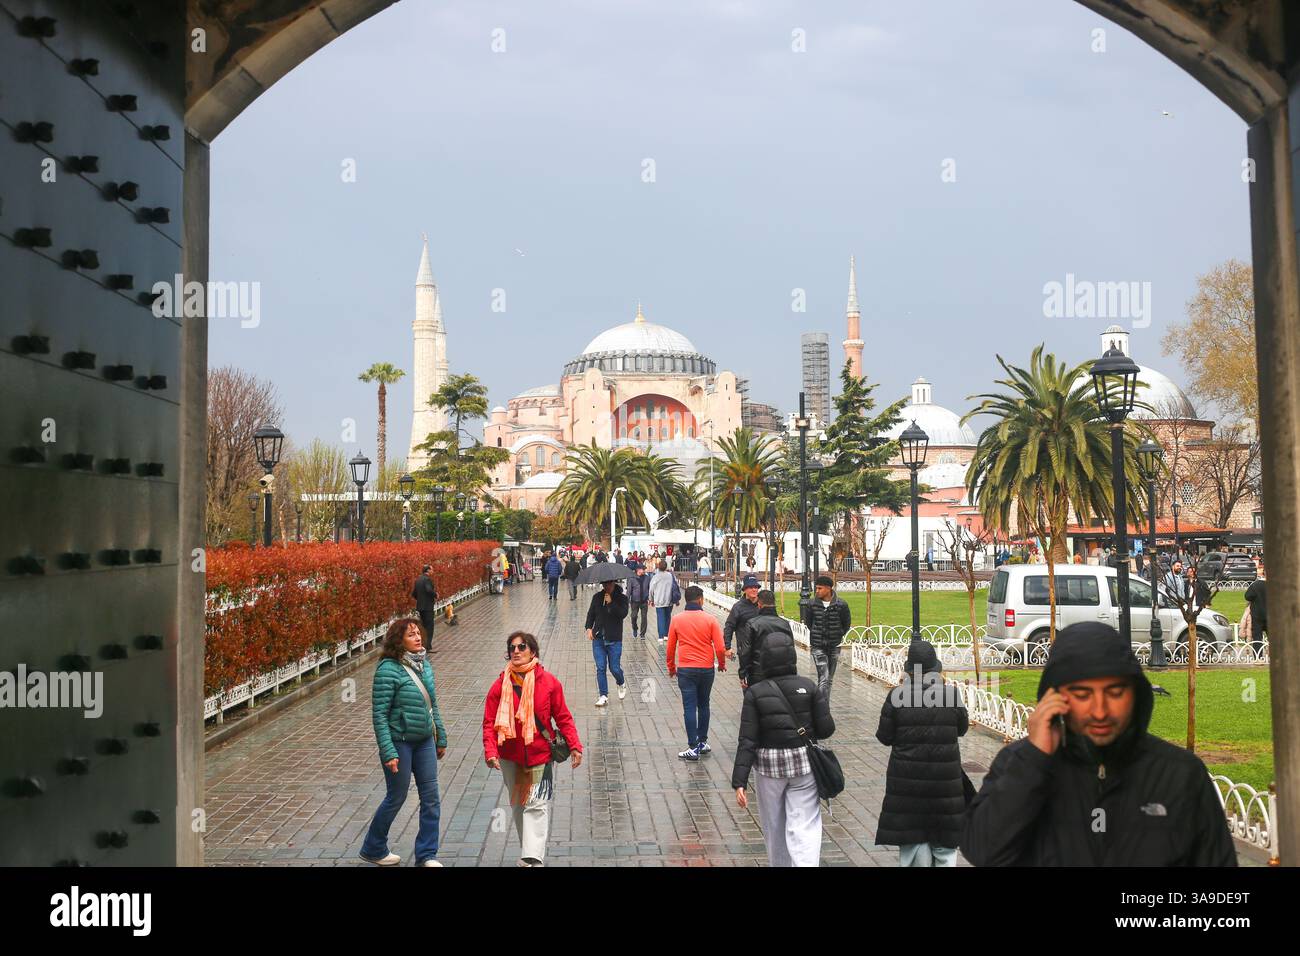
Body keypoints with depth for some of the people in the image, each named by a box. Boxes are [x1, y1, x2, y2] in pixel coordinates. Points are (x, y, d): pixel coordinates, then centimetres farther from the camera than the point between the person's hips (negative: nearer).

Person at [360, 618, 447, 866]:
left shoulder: (424, 664, 4)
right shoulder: (388, 669, -18)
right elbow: (379, 714, -17)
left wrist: (441, 738, 16)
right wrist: (388, 752, -21)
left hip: (424, 741, 6)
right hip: (399, 742, -6)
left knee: (431, 797, 6)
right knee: (396, 797, 7)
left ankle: (427, 855, 18)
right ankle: (373, 850, 28)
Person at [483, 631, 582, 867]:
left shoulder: (548, 682, -8)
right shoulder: (501, 685, -5)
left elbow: (563, 717, -3)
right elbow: (490, 722, -6)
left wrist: (575, 746, -11)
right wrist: (490, 751, -18)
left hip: (540, 755, -3)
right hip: (511, 757, 3)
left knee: (537, 805, -9)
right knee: (518, 805, 14)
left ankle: (532, 858, -13)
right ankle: (530, 853, 30)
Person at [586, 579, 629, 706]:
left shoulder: (621, 598, -2)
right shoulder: (597, 597, 6)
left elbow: (623, 613, -16)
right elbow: (591, 613, 12)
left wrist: (611, 603, -22)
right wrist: (589, 627, -3)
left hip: (614, 639, -2)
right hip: (598, 638, 2)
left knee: (614, 668, -1)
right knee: (600, 668, -2)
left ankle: (622, 684, 31)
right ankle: (603, 696, 6)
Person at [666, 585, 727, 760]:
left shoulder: (677, 620, -3)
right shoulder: (710, 619, -6)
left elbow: (670, 648, 4)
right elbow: (720, 648, -6)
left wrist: (671, 668, 19)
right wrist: (722, 664, 13)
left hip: (685, 671, -1)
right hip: (707, 669, 1)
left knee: (689, 708, 0)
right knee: (703, 705, 17)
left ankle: (693, 748, -2)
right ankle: (703, 742, 25)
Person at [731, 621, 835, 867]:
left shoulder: (754, 693, -8)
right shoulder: (810, 688, -6)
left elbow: (747, 741, -11)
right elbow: (826, 730, -6)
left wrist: (739, 782, -11)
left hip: (769, 766, 0)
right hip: (804, 764, 0)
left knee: (774, 828, 18)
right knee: (804, 826, -1)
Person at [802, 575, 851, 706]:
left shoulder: (841, 604, -6)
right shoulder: (812, 604, -5)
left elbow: (847, 624, 9)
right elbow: (807, 621, 12)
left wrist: (838, 636, 8)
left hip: (834, 646, 2)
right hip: (818, 647, -2)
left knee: (829, 678, 11)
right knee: (824, 677, -14)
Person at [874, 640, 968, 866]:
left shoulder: (897, 696, -12)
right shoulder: (950, 694, -9)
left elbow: (884, 737, -6)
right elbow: (962, 728, 7)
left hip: (908, 779, -1)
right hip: (945, 777, 1)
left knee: (912, 838, 10)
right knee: (944, 841, 13)